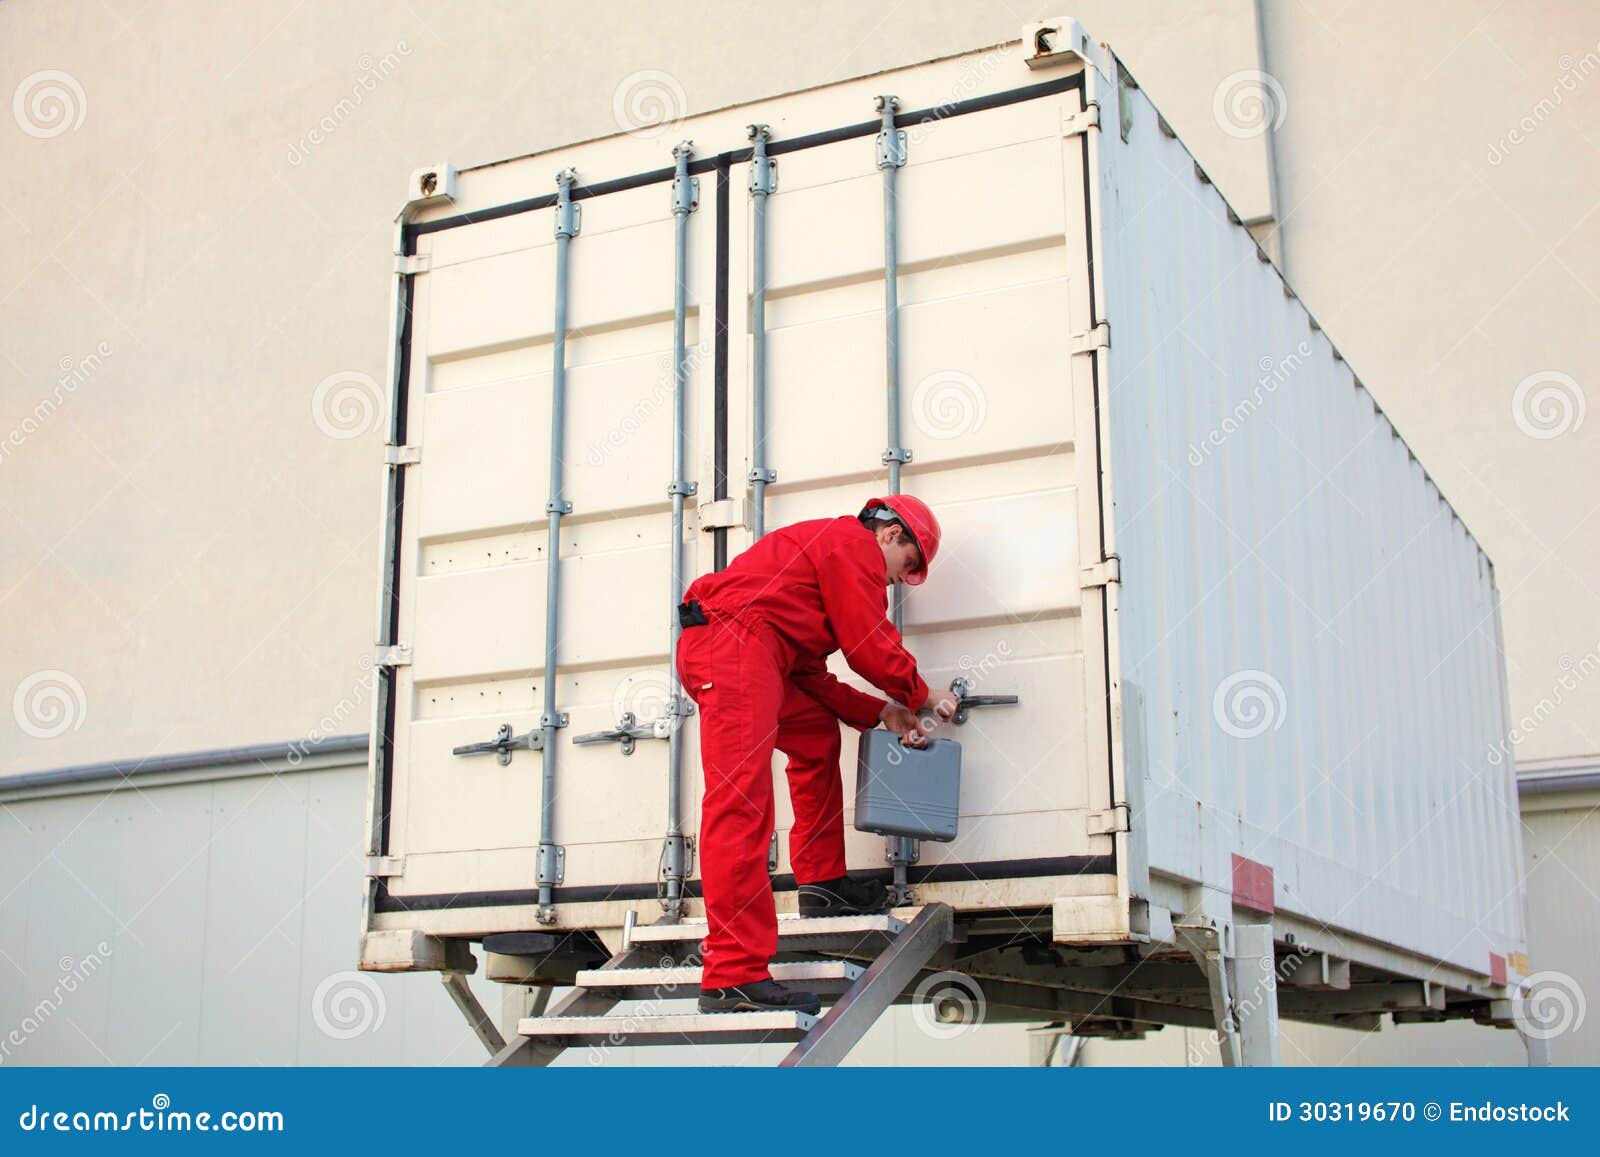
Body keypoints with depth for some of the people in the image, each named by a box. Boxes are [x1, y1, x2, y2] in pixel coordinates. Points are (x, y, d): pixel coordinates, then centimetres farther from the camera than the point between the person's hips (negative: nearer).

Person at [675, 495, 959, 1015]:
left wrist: (882, 711, 21)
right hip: (734, 644, -11)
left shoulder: (826, 545, 32)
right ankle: (734, 975, -21)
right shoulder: (854, 543, 2)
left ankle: (821, 882, 28)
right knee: (740, 799, -16)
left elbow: (811, 676, 27)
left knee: (817, 734, 26)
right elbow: (872, 645, -3)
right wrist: (923, 697, 13)